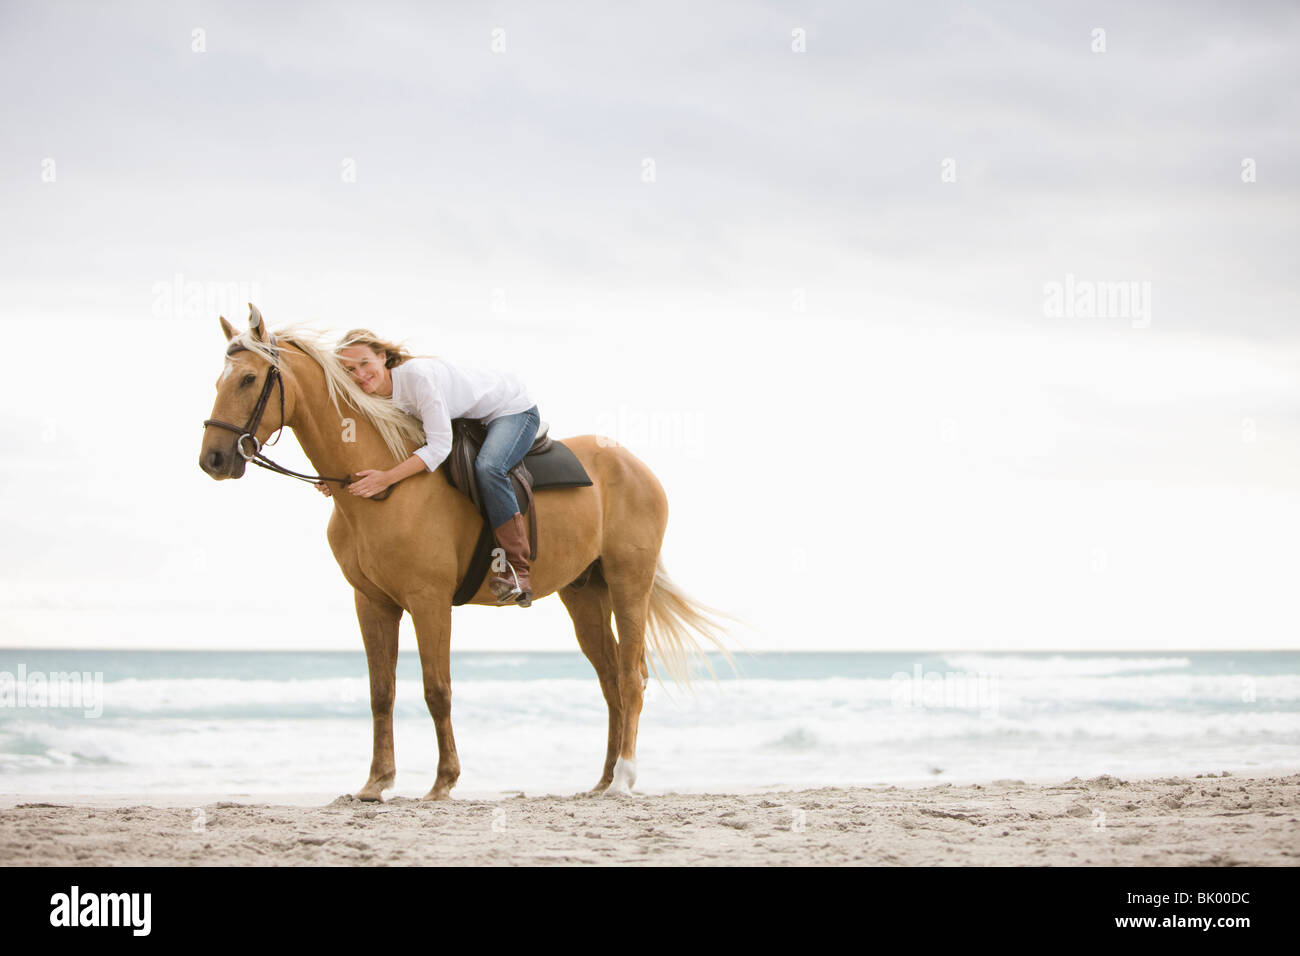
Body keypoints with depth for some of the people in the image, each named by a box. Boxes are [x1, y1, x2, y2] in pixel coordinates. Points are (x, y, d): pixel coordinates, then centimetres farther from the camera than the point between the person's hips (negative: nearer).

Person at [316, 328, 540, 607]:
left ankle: (518, 571, -32)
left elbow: (440, 445, -36)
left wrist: (387, 478, -42)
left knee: (487, 468, -34)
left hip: (513, 409, -9)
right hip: (470, 420, 9)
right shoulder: (374, 397, -8)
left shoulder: (417, 375, -34)